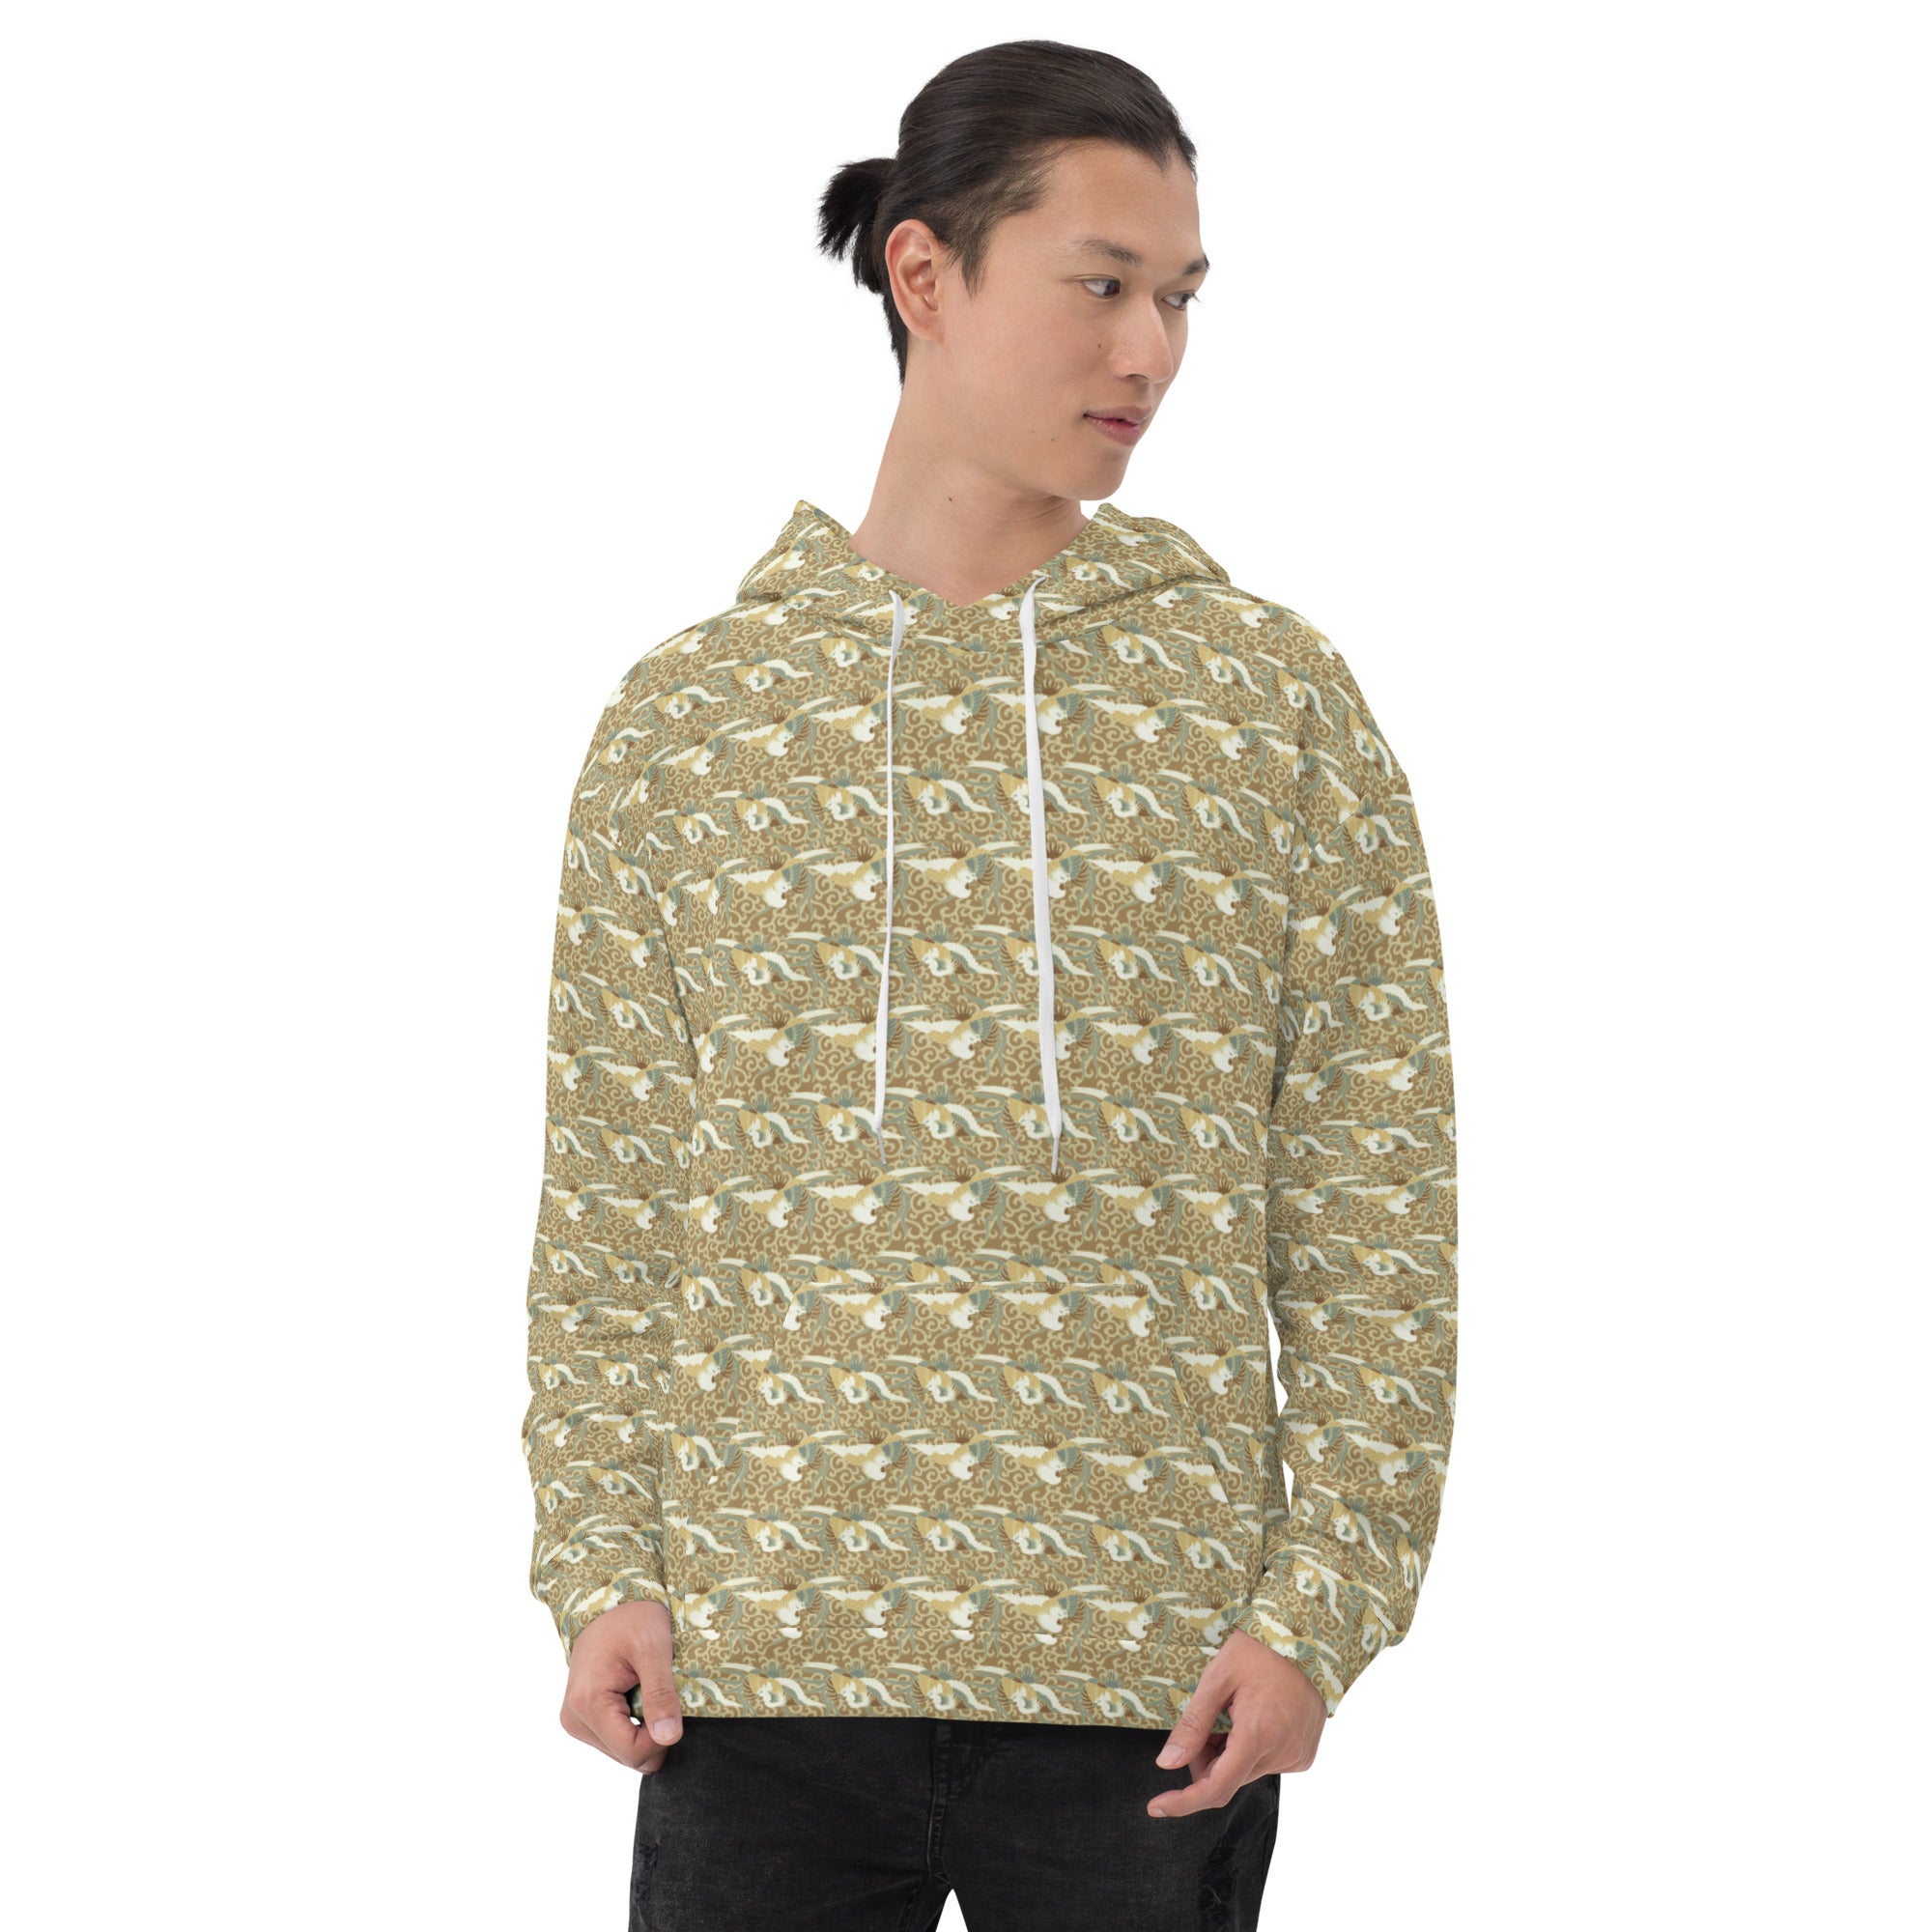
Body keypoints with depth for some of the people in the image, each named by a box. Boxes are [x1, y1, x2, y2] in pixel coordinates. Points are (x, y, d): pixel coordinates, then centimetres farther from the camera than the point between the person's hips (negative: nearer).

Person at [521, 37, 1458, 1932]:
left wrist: (1323, 1608, -4)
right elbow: (609, 1206, 7)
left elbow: (1373, 1219, 3)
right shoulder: (684, 715, 6)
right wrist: (599, 1570, -2)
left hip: (1156, 1705, 0)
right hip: (756, 1689, 0)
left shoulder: (1276, 698, 5)